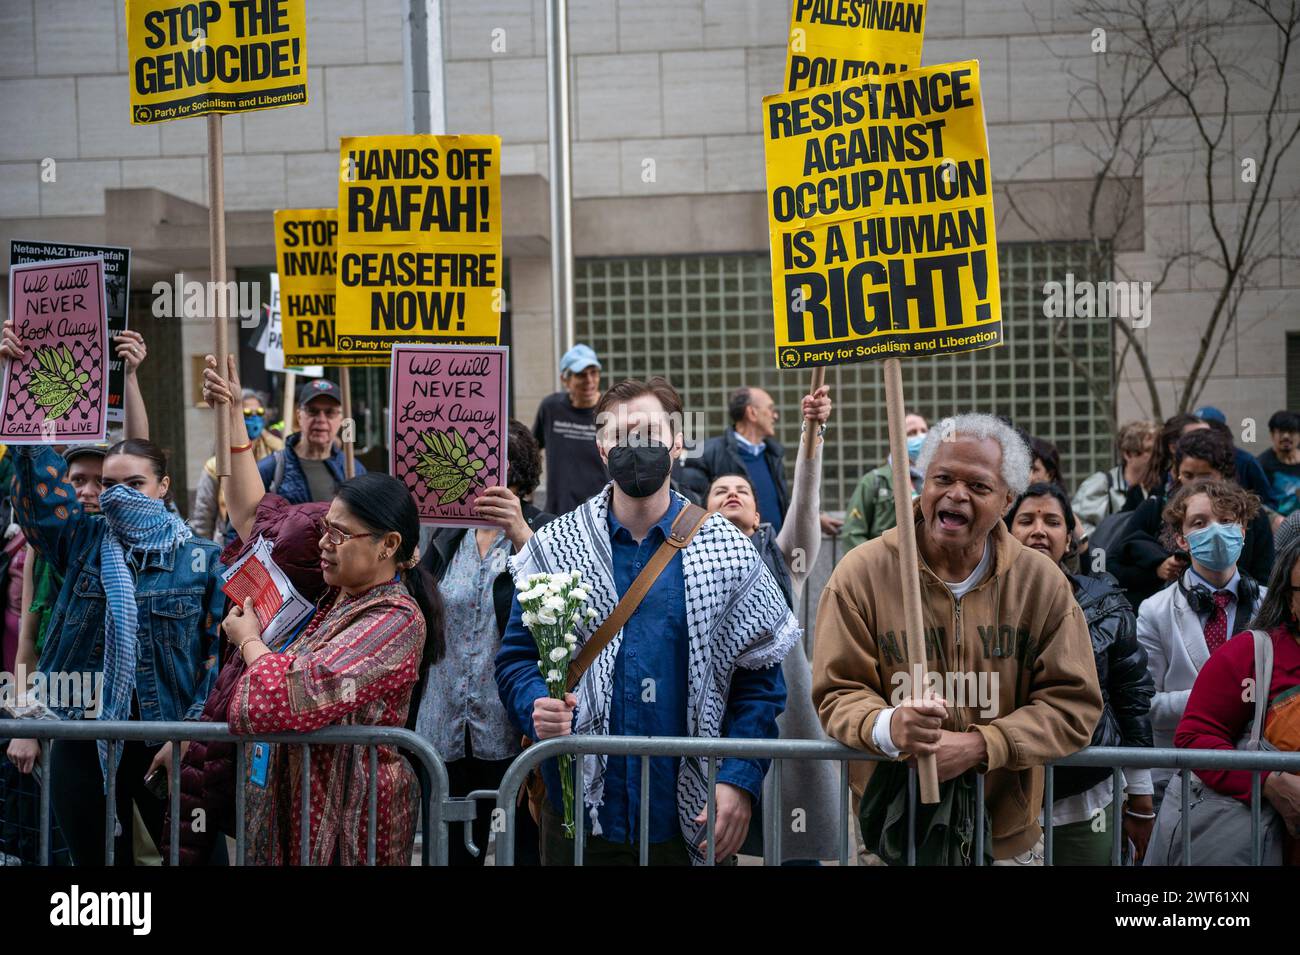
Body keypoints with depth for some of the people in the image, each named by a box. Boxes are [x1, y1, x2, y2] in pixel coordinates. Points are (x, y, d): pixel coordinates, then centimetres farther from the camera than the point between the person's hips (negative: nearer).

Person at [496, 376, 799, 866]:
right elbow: (516, 656, 5)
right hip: (581, 817, 1)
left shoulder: (726, 549, 1)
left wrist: (740, 781, -11)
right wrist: (536, 705, -16)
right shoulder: (553, 547, 3)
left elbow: (759, 676, 0)